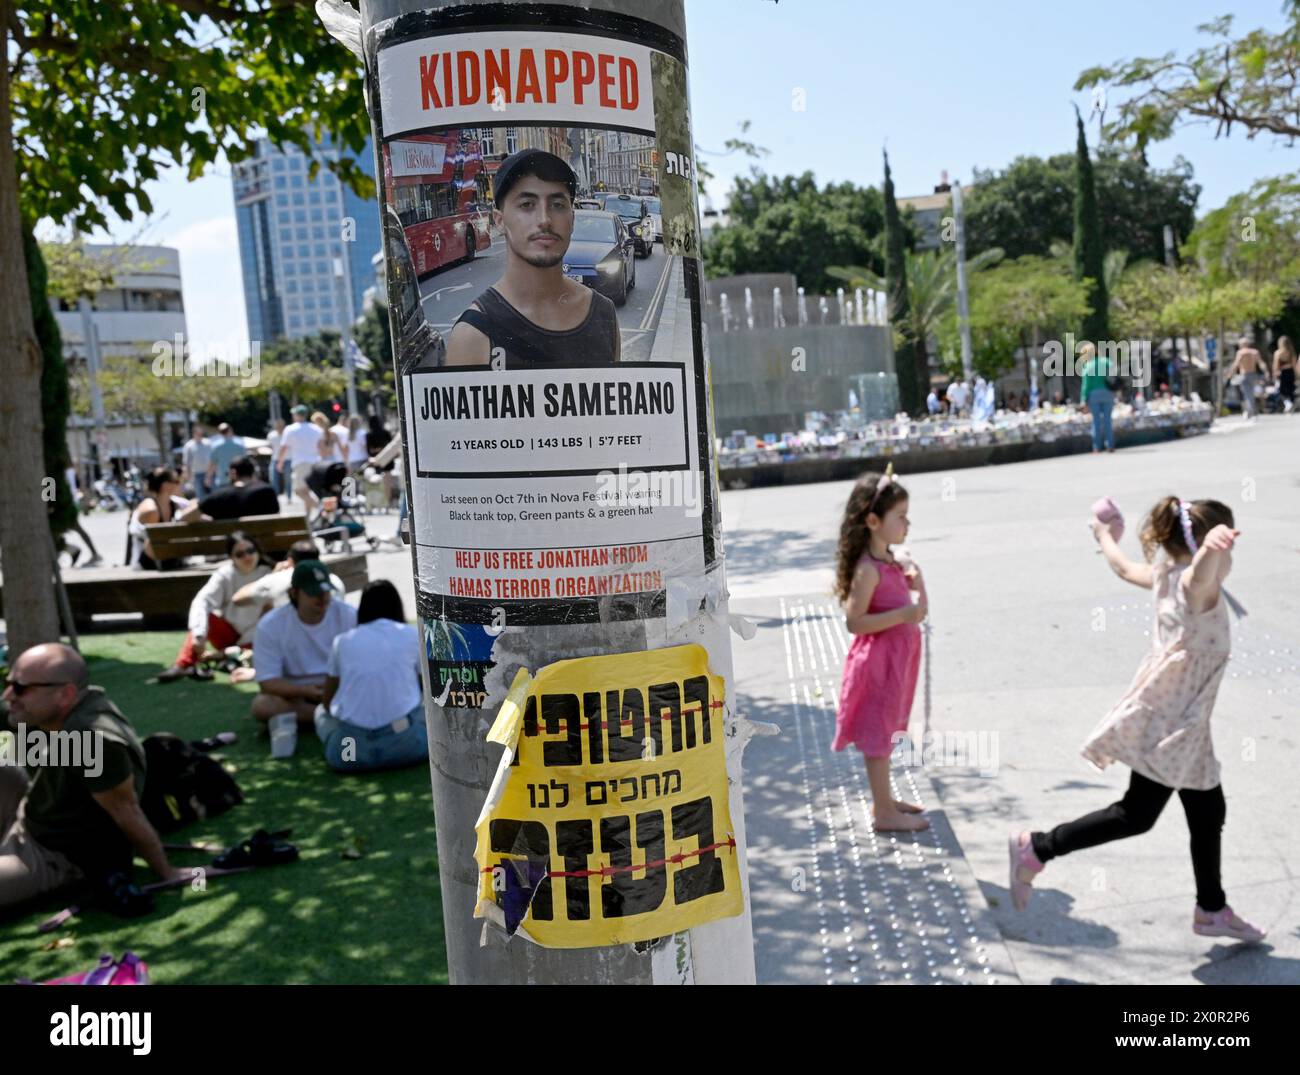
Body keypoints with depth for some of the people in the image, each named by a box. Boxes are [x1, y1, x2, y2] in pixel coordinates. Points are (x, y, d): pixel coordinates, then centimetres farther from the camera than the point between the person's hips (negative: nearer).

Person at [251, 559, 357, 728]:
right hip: (296, 694, 1)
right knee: (262, 705, -31)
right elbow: (267, 682, -15)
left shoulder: (350, 616, -9)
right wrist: (306, 691, -32)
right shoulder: (270, 625, -11)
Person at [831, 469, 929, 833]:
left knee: (883, 732, 19)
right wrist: (904, 614, -27)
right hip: (879, 659, -9)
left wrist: (914, 579, -1)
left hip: (895, 658, 9)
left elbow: (914, 605, 19)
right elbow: (854, 621, -25)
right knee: (878, 735, 2)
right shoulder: (868, 569, -22)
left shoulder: (889, 561, 6)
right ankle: (885, 814, 12)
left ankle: (884, 800, 33)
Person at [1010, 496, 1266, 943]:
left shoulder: (1169, 575, 5)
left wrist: (1104, 535, 45)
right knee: (1135, 815, -1)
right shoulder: (1194, 585, -20)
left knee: (1208, 812, 16)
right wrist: (1212, 547, -70)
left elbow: (1124, 567, 25)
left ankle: (1211, 909, 31)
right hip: (1166, 722, -9)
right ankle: (1037, 848, 4)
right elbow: (1202, 569, -46)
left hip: (1182, 724, 9)